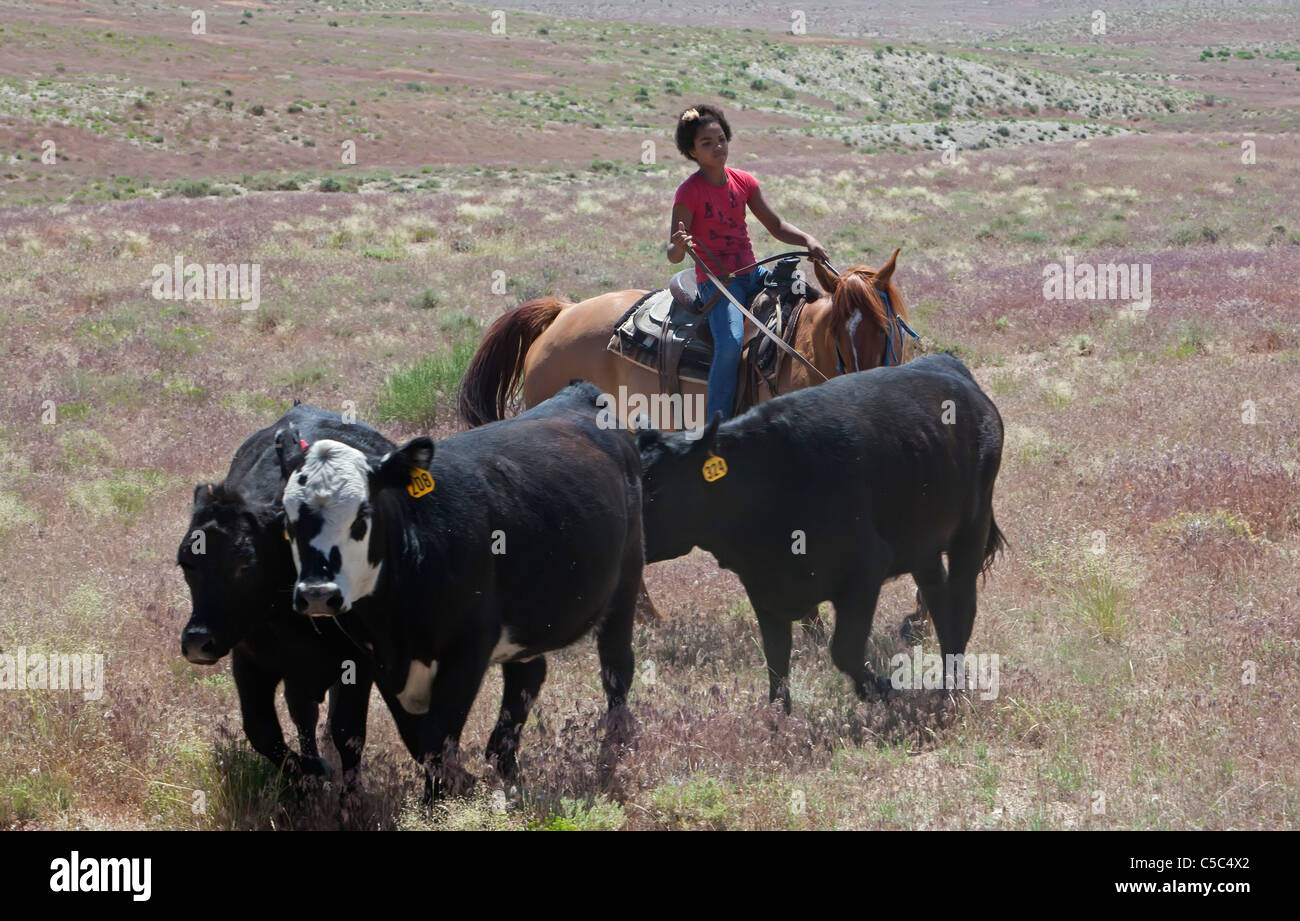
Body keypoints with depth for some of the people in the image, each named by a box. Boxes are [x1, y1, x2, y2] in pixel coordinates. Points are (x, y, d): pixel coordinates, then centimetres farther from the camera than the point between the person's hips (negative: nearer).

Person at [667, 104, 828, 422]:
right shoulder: (689, 192, -9)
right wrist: (679, 246, -35)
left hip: (752, 275, 6)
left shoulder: (743, 182, 8)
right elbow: (673, 256, -11)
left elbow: (775, 225, 15)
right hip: (715, 281, -6)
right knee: (730, 344, -31)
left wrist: (807, 240, -3)